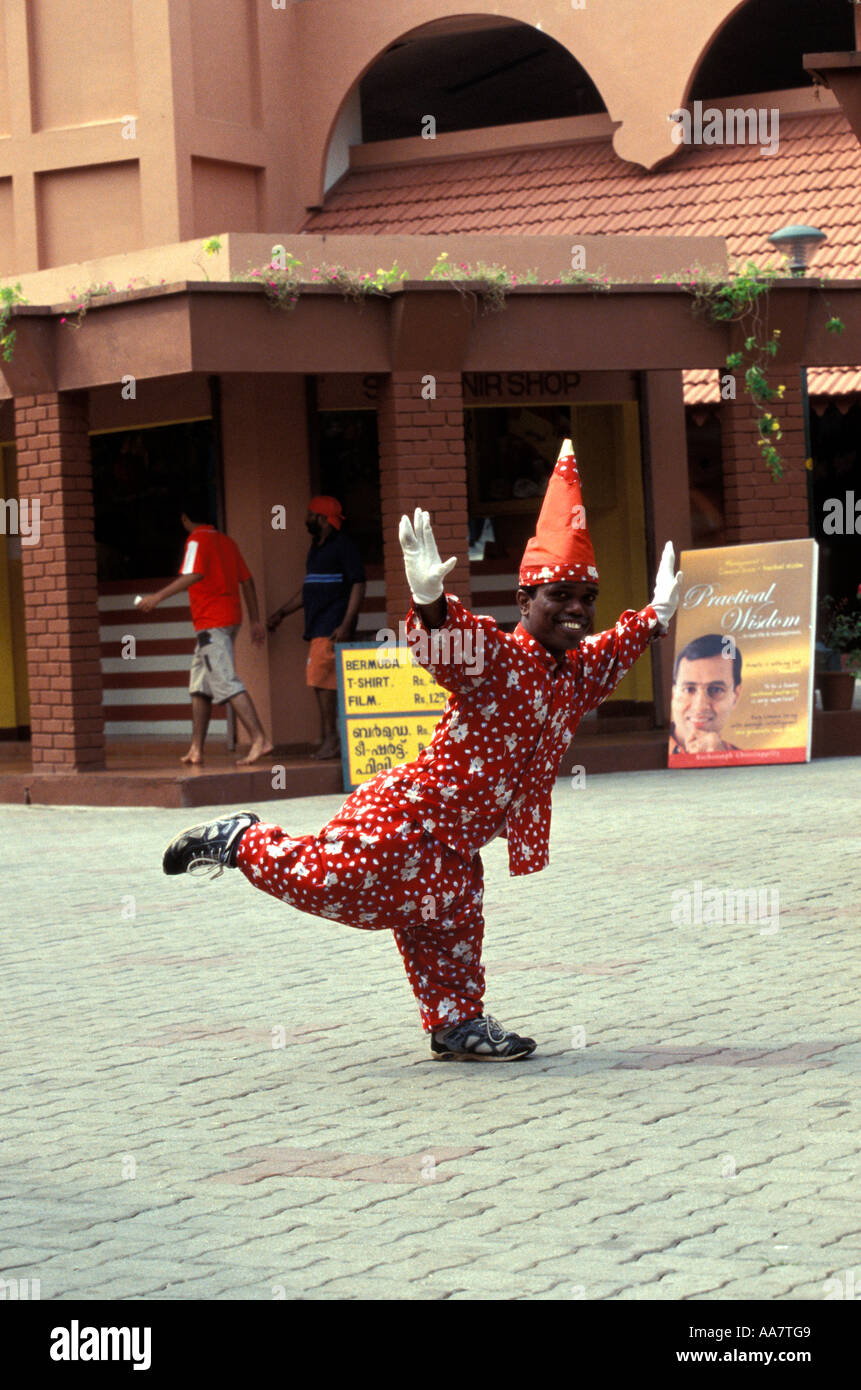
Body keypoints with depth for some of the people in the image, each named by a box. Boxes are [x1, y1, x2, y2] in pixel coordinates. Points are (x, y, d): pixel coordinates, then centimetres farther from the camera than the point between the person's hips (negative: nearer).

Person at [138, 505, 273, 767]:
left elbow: (194, 575, -23)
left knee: (226, 682, -14)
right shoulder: (226, 541, 18)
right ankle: (196, 750, 13)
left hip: (212, 624, -9)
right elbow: (247, 581, 17)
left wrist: (158, 597, -21)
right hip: (230, 618, 9)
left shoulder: (197, 541, -7)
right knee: (199, 685, 13)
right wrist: (255, 621, 19)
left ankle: (259, 740, -23)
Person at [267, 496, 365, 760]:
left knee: (320, 678, -14)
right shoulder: (316, 549, 20)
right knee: (322, 681, 6)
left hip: (332, 627, -9)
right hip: (317, 627, 9)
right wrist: (282, 613, 27)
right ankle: (332, 740, 7)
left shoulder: (342, 546, -7)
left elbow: (358, 584, -12)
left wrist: (347, 624, -20)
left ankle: (330, 739, -14)